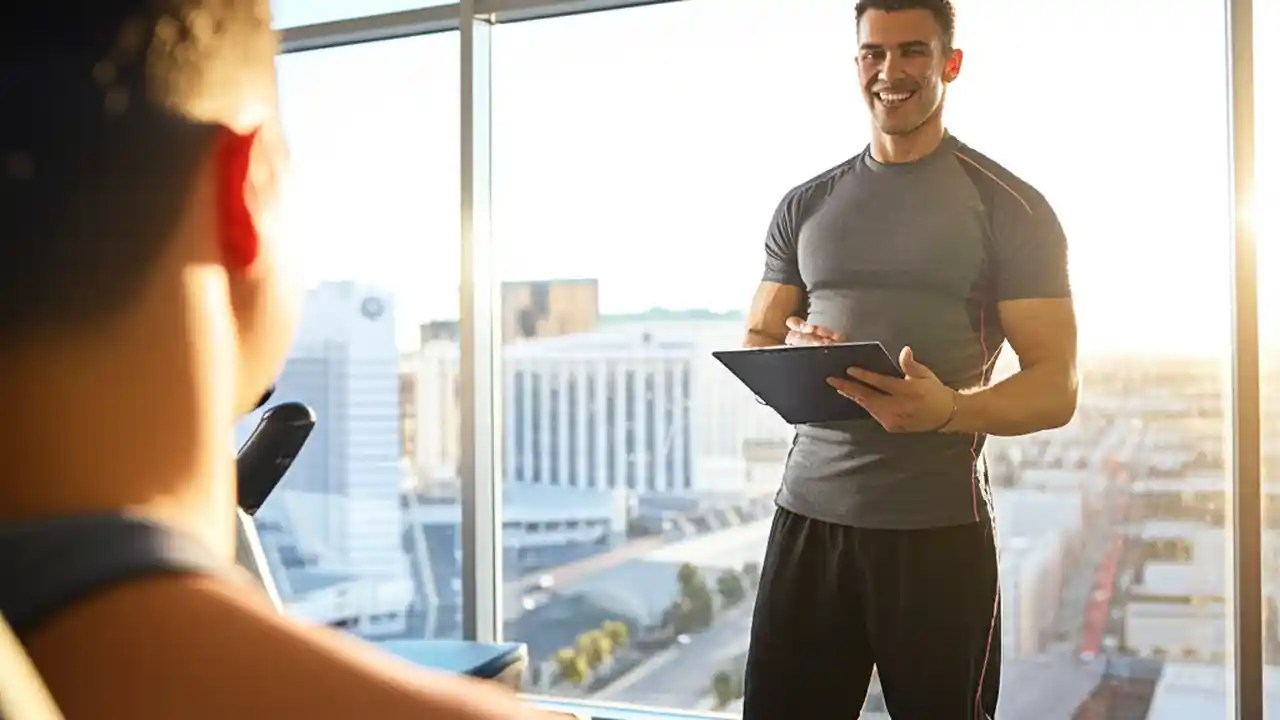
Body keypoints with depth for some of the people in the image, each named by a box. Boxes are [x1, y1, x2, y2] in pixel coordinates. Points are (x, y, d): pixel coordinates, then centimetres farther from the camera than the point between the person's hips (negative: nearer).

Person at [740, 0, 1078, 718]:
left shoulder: (1008, 206, -1)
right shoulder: (806, 206, 11)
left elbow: (1056, 389, -4)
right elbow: (753, 348, 15)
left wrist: (948, 409, -24)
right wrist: (791, 352, -10)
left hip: (940, 524, -3)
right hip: (809, 513, 3)